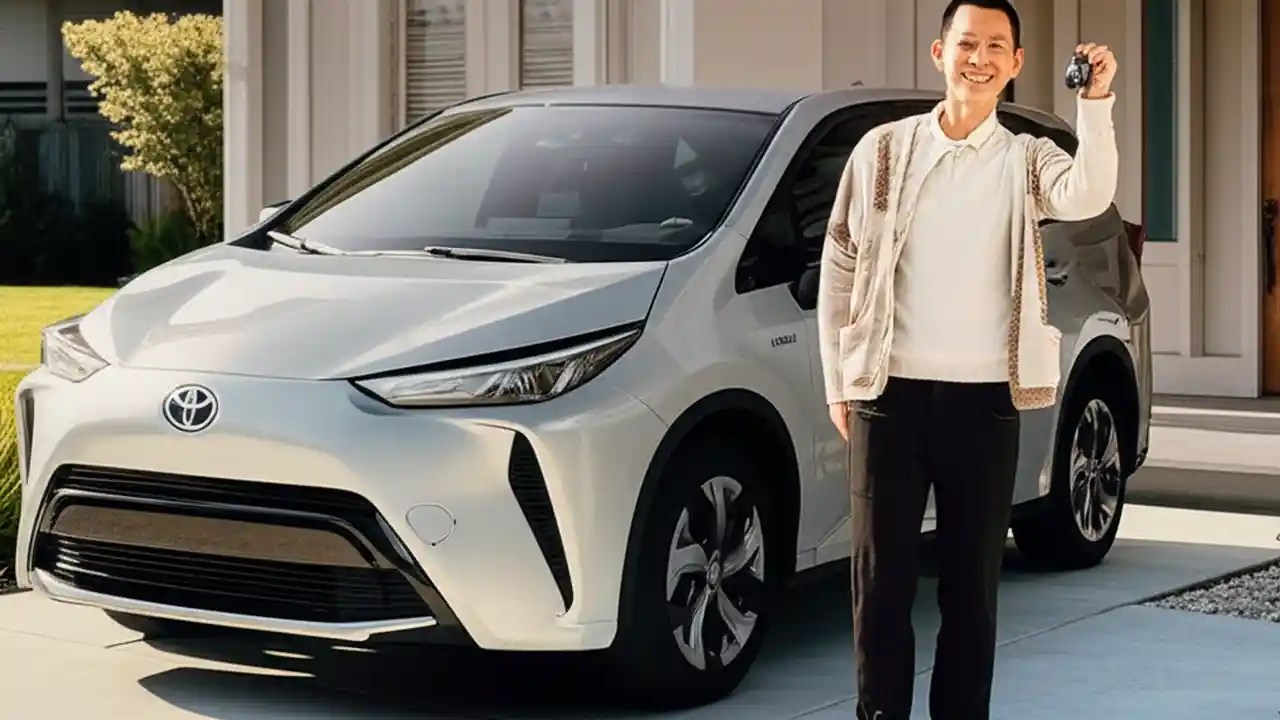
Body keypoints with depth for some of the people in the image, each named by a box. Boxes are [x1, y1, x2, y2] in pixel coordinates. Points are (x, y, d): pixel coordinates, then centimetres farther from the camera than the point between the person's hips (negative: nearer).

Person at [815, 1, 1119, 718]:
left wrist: (1096, 103, -28)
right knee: (883, 579, 4)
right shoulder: (883, 149, 6)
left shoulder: (1027, 161, 5)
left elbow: (1087, 197, -17)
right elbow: (839, 268, 8)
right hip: (891, 392, 0)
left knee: (973, 585, 6)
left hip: (984, 399, 0)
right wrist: (839, 381, 4)